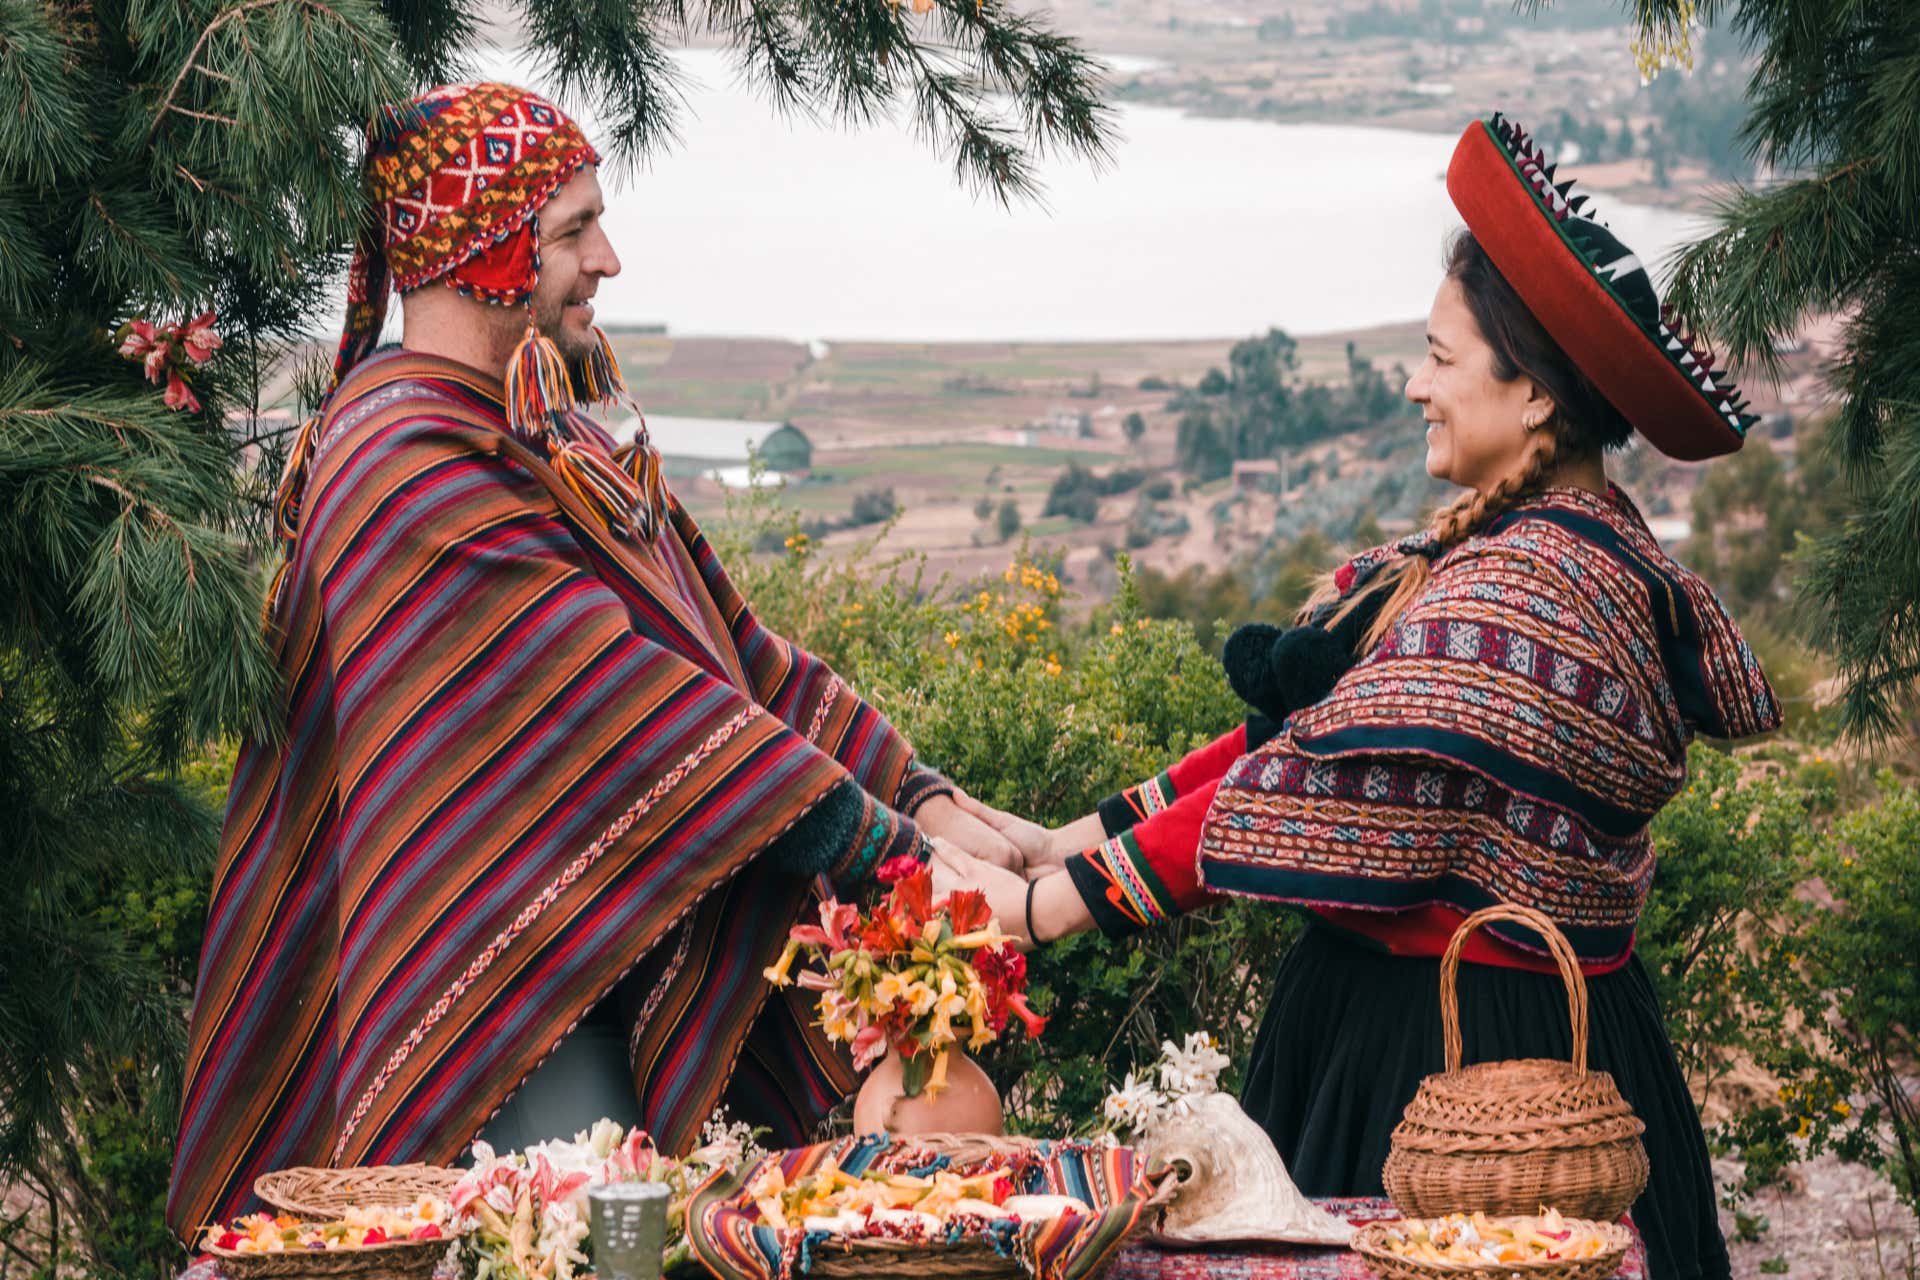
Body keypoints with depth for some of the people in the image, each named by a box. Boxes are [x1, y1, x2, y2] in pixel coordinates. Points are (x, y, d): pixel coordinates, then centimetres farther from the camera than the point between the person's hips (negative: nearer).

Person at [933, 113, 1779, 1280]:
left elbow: (1325, 785, -23)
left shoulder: (1535, 589, -21)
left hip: (1473, 1066, -9)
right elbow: (1297, 724, 9)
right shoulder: (1503, 544, 10)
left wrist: (1049, 906, -17)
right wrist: (1078, 837, 2)